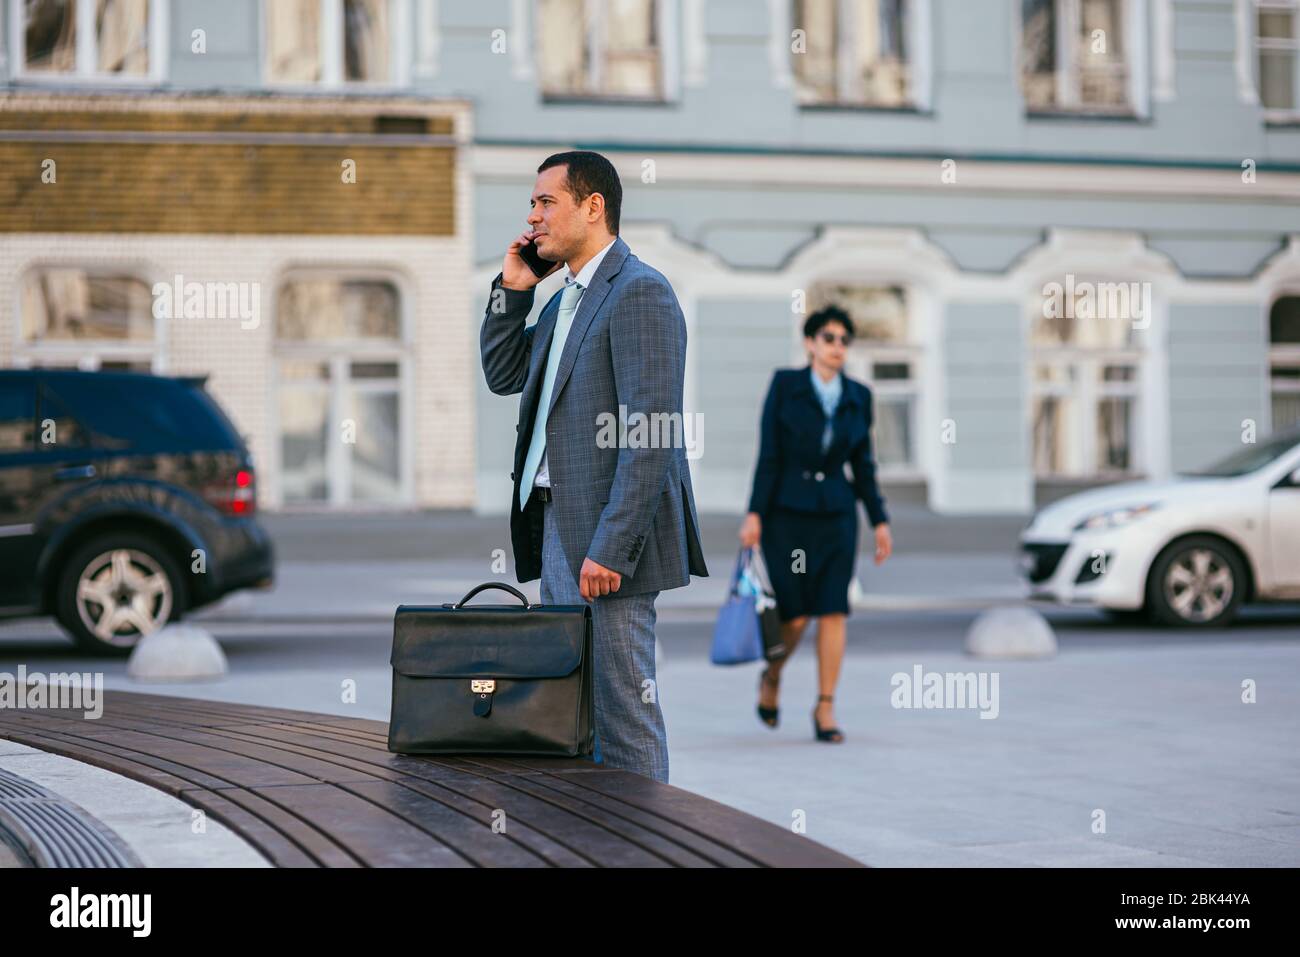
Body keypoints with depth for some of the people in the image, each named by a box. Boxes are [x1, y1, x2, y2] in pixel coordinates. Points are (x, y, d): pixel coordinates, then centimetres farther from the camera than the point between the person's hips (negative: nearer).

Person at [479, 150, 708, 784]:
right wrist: (511, 289, 11)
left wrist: (609, 549, -24)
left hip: (605, 540, -10)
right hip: (555, 528, 10)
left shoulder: (640, 293, -13)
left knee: (623, 710, -5)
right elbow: (502, 376, 24)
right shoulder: (566, 299, 18)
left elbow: (650, 436, -20)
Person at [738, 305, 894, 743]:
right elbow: (768, 455, -5)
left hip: (835, 516, 3)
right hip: (786, 514, -3)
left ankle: (825, 708, 2)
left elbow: (863, 464, 10)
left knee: (833, 611, -6)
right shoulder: (785, 384, -3)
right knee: (795, 615, -5)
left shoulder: (858, 396, 6)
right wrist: (754, 514, -10)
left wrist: (880, 521, 6)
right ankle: (772, 677, 26)